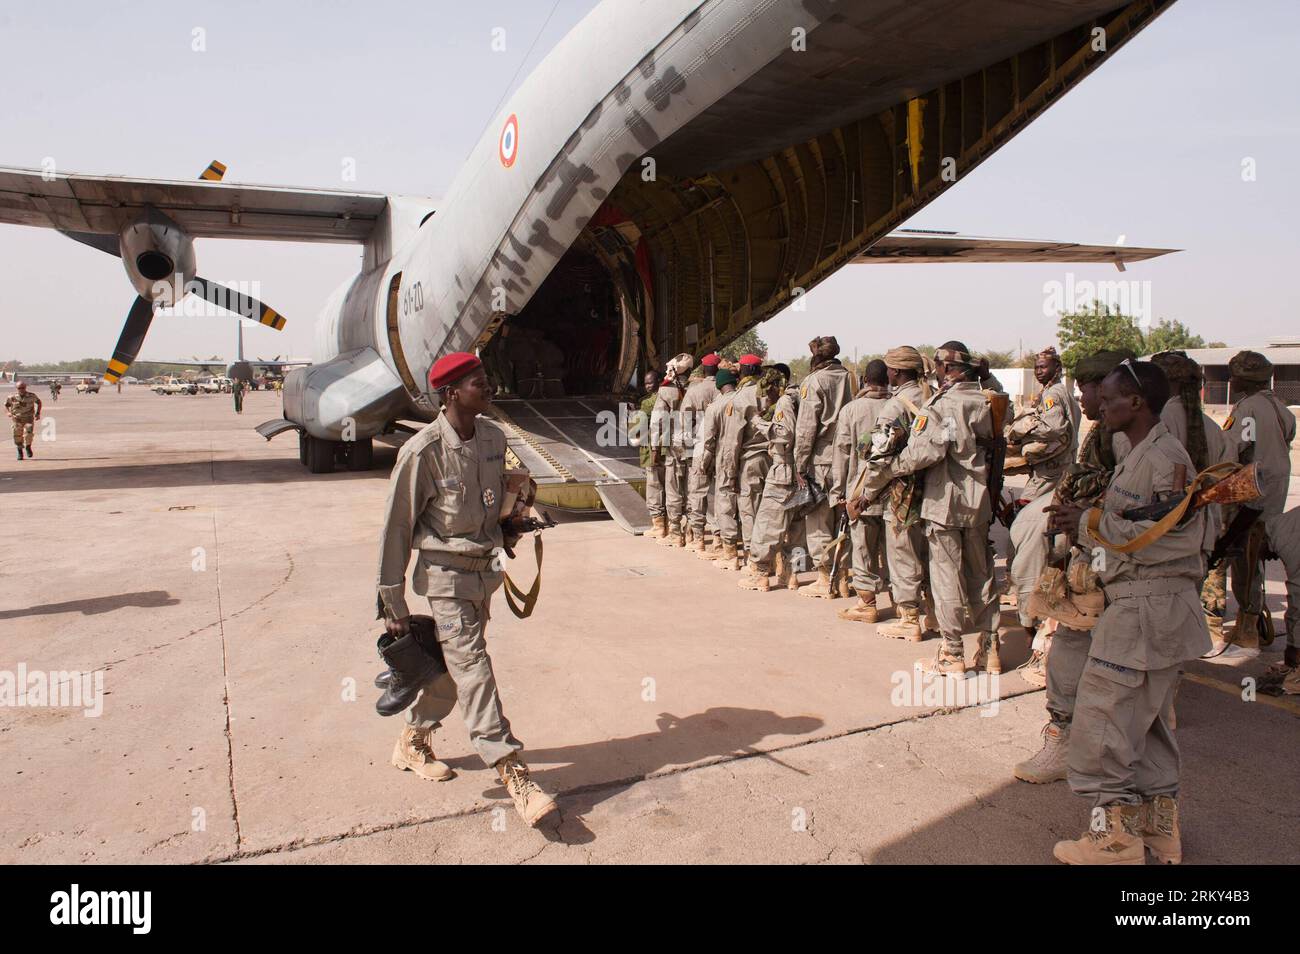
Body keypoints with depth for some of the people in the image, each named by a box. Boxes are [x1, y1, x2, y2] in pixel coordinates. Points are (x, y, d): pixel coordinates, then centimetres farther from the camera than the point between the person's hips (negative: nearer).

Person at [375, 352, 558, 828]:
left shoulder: (494, 436, 0)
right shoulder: (422, 451, -18)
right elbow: (396, 527, -11)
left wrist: (507, 525, 2)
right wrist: (393, 601, -8)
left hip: (485, 566, 7)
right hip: (446, 574, -7)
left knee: (451, 663, 17)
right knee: (472, 667, -7)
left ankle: (412, 742, 38)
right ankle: (512, 772, -4)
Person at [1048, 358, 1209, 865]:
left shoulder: (1162, 456, -16)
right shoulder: (1140, 455, 15)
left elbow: (1160, 535, -20)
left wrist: (1089, 523, -14)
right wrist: (1083, 519, 2)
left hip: (1149, 606, -11)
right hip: (1145, 603, 11)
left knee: (1103, 714, -5)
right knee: (1146, 718, 18)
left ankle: (1115, 834, 6)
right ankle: (1159, 826, 30)